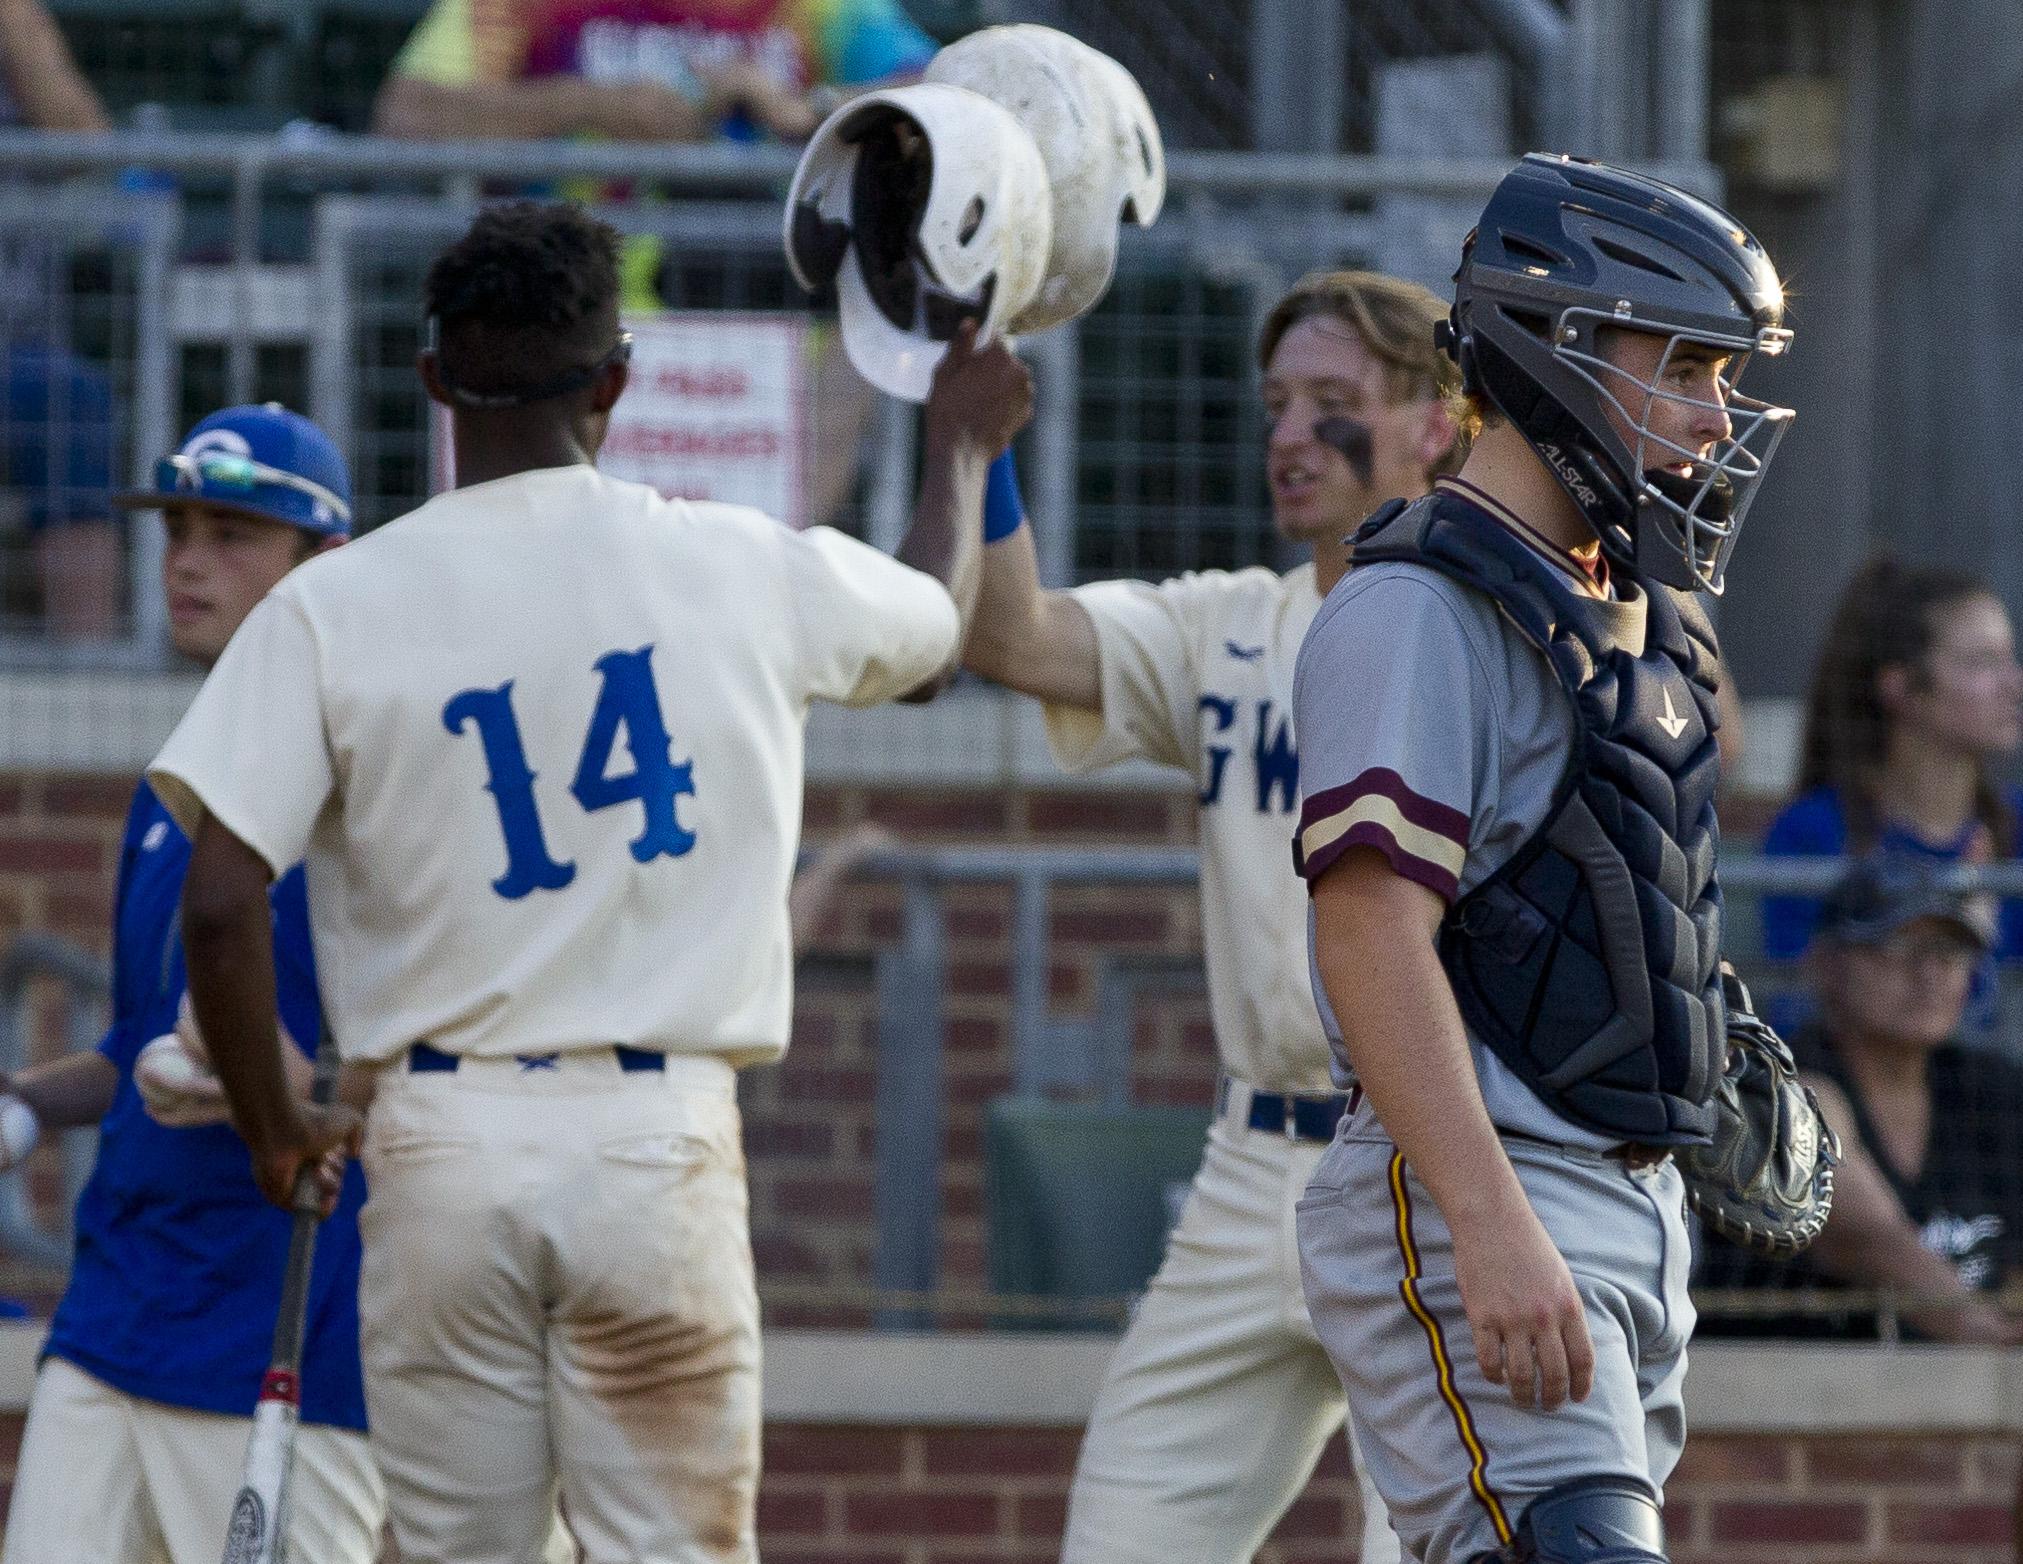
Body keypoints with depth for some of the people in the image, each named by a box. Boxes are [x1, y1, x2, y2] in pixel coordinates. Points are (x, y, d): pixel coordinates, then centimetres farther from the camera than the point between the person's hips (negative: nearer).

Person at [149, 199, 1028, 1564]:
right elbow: (937, 633, 24)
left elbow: (221, 902, -9)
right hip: (660, 1142, 0)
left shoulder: (332, 606, -2)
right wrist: (961, 453, 44)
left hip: (442, 1142, 0)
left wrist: (274, 1132, 7)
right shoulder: (745, 569, 1)